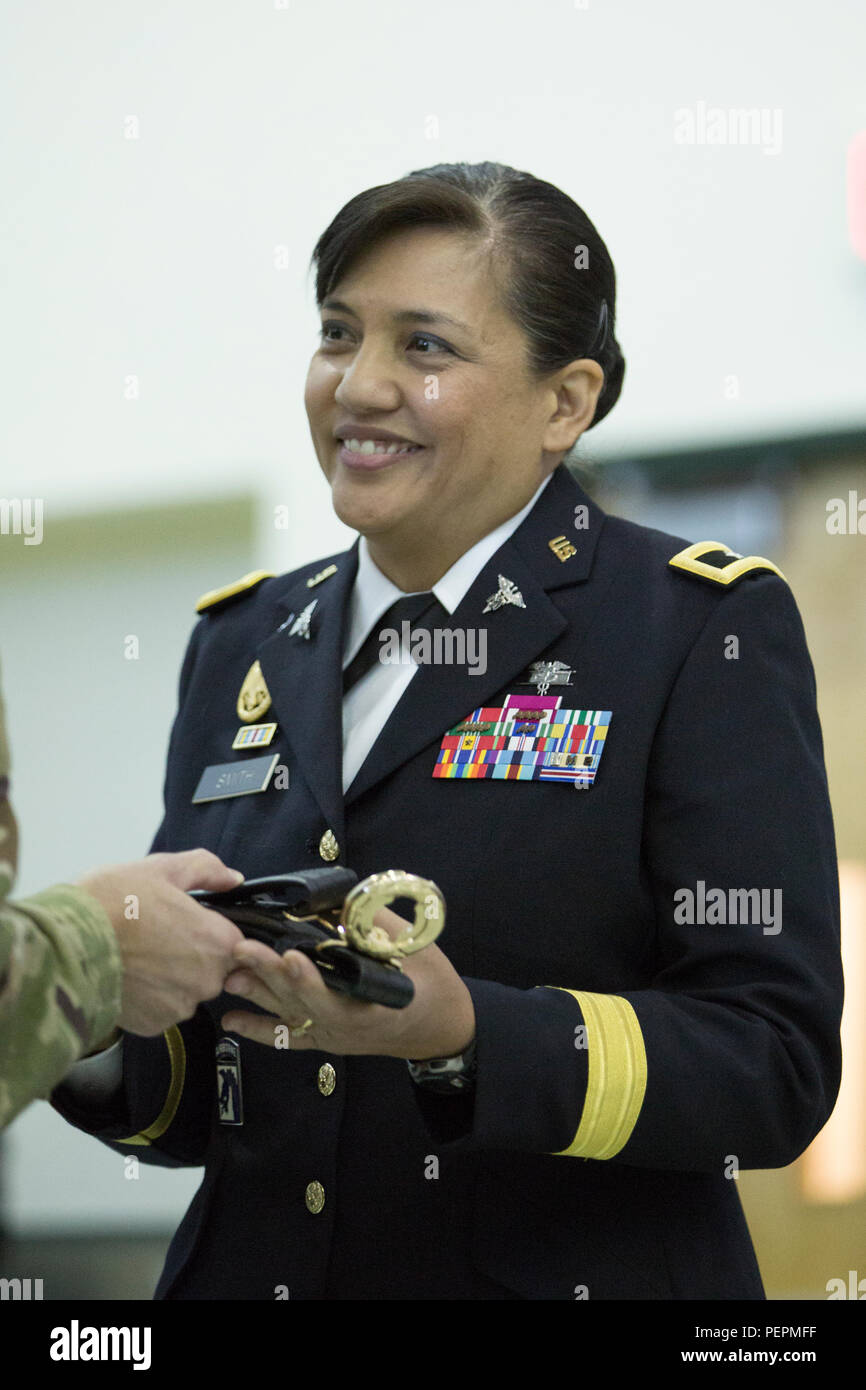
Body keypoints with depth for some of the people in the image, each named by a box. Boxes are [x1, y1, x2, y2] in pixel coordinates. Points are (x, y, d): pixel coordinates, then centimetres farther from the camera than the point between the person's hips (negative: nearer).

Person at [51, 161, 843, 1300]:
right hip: (256, 1271, 4)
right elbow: (193, 1103, 11)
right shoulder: (242, 644, 8)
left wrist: (462, 1036, -26)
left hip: (570, 1273, -4)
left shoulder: (707, 629, -7)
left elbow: (775, 1067, -14)